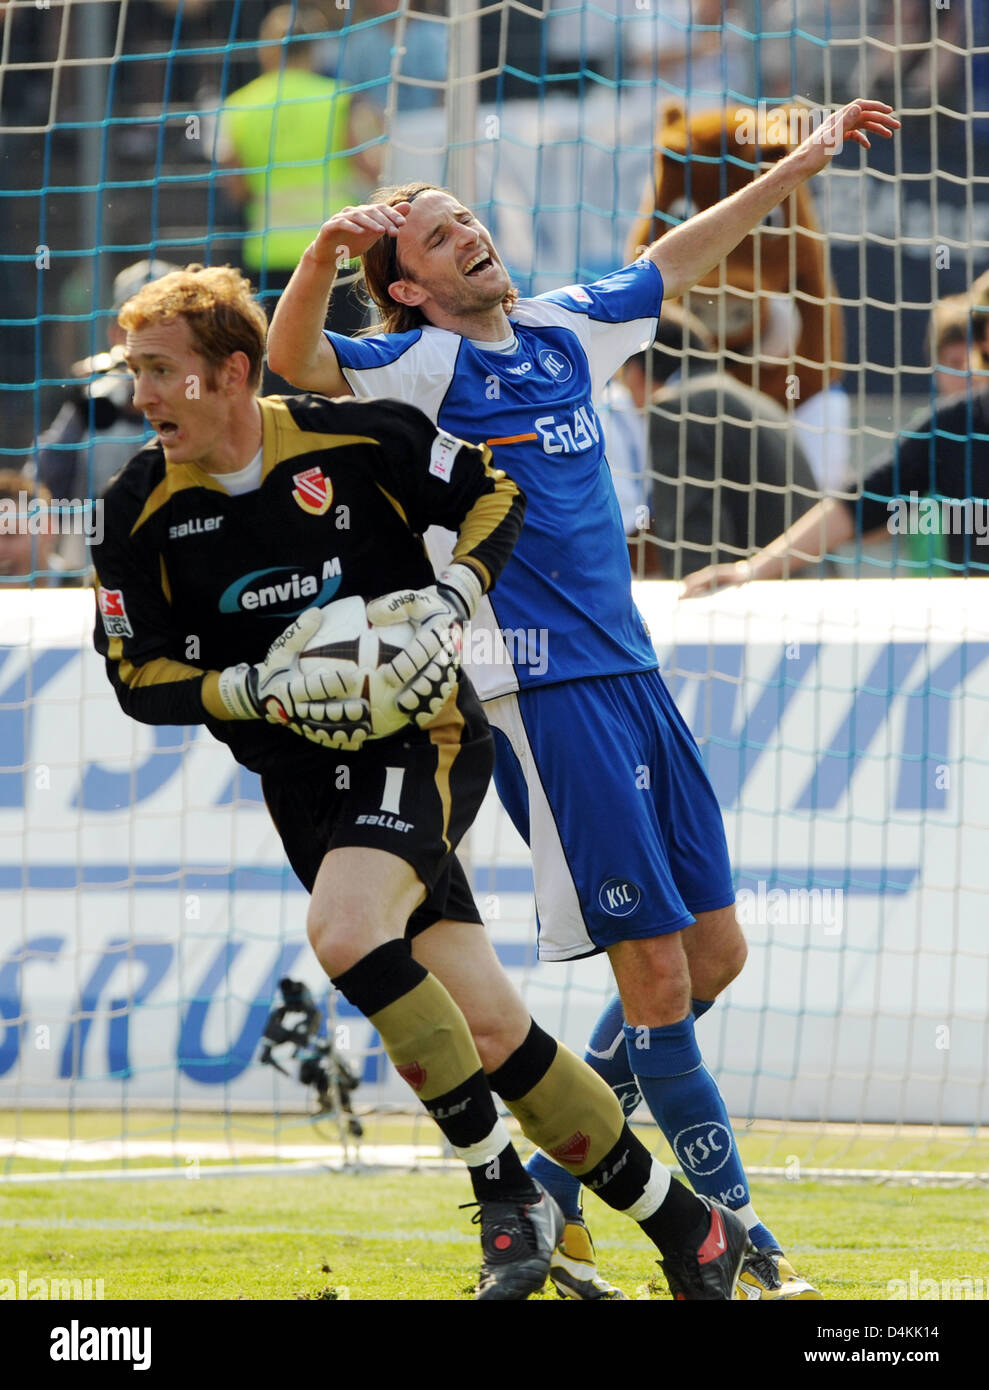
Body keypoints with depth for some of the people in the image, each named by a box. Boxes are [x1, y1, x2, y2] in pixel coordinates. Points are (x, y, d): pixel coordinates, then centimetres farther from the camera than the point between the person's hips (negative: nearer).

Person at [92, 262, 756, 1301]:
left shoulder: (353, 438, -8)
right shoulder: (142, 507, -1)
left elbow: (495, 495, 6)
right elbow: (139, 677, 3)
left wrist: (451, 602, -11)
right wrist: (257, 689, -13)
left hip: (421, 734, -3)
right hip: (305, 776, 3)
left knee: (343, 930, -31)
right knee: (490, 1033, -3)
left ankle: (505, 1188, -17)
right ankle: (680, 1222, 11)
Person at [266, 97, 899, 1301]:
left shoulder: (565, 328, 14)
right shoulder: (428, 363, -4)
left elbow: (683, 253, 28)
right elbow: (294, 363, -21)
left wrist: (807, 159, 34)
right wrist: (324, 253, -37)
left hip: (633, 677, 8)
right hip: (546, 693, -8)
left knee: (715, 955, 9)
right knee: (659, 979, -7)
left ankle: (547, 1196, 20)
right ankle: (742, 1244, 2)